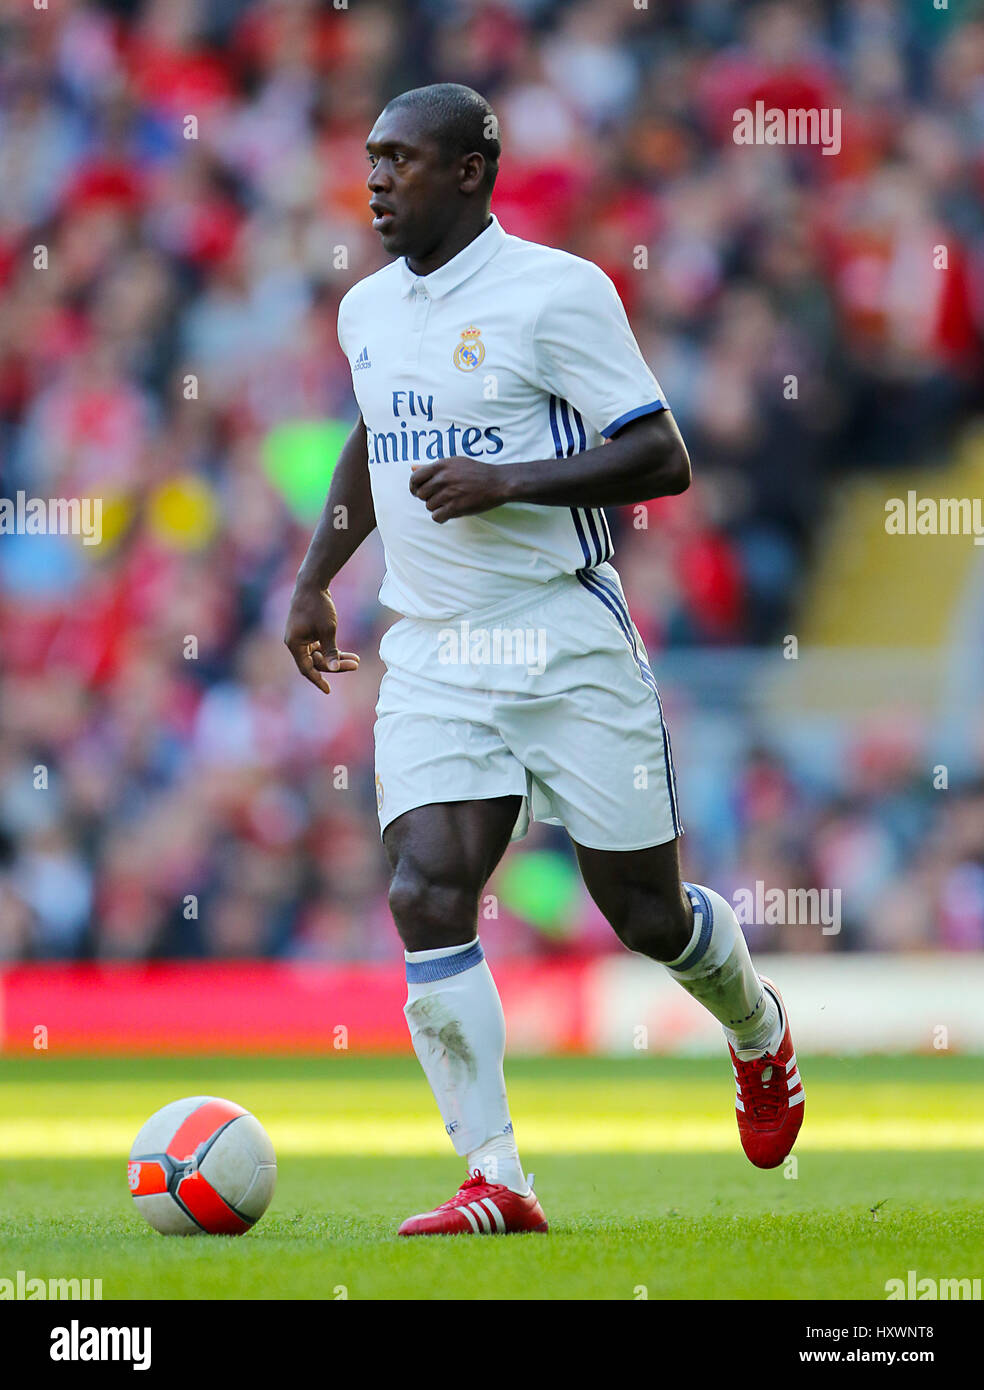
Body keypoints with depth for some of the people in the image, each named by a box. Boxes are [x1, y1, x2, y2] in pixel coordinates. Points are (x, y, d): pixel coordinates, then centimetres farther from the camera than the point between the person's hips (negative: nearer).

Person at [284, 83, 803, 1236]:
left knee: (645, 912, 5)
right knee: (425, 898, -14)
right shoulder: (367, 310, 11)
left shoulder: (556, 292, -10)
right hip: (430, 656, 5)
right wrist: (313, 580, 26)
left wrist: (506, 481, -21)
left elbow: (662, 458, -13)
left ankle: (758, 1035, 39)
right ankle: (493, 1182, -12)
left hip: (566, 641, -5)